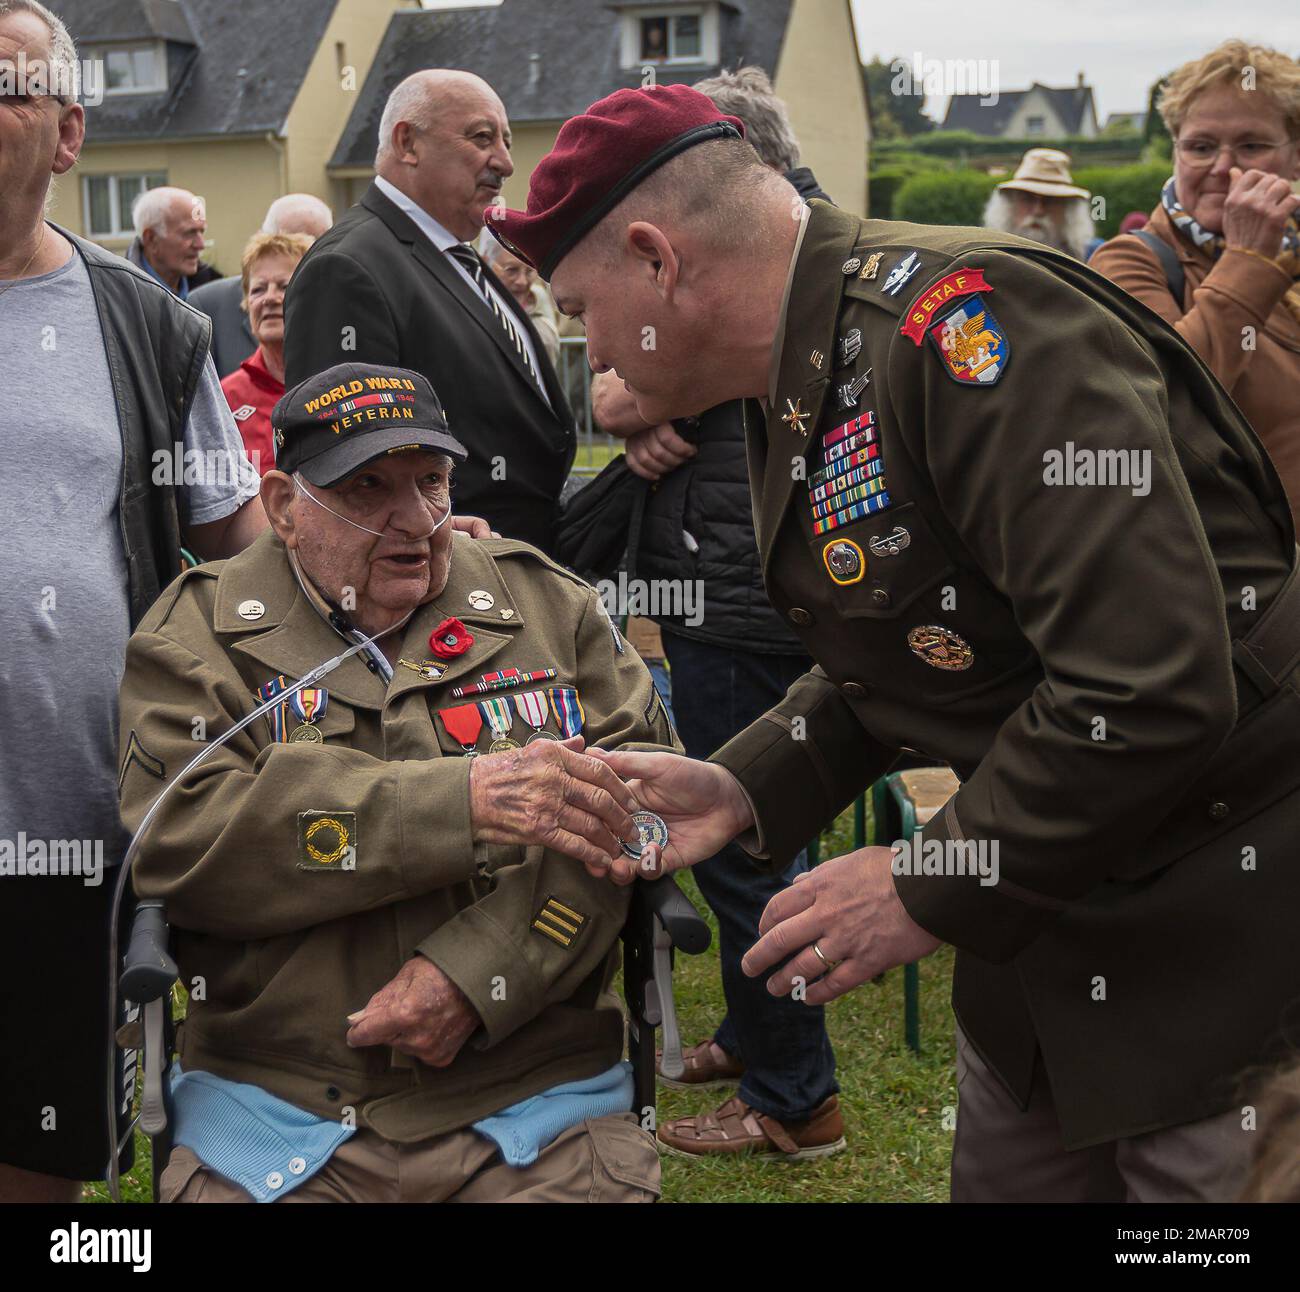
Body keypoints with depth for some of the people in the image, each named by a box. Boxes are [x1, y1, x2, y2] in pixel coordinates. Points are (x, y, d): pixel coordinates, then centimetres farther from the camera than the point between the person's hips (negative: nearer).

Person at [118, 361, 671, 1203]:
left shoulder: (549, 603, 11)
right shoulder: (198, 636, 6)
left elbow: (648, 790, 0)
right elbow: (176, 841, -11)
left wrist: (474, 971, -14)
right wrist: (464, 803, -19)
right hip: (275, 1110, -1)